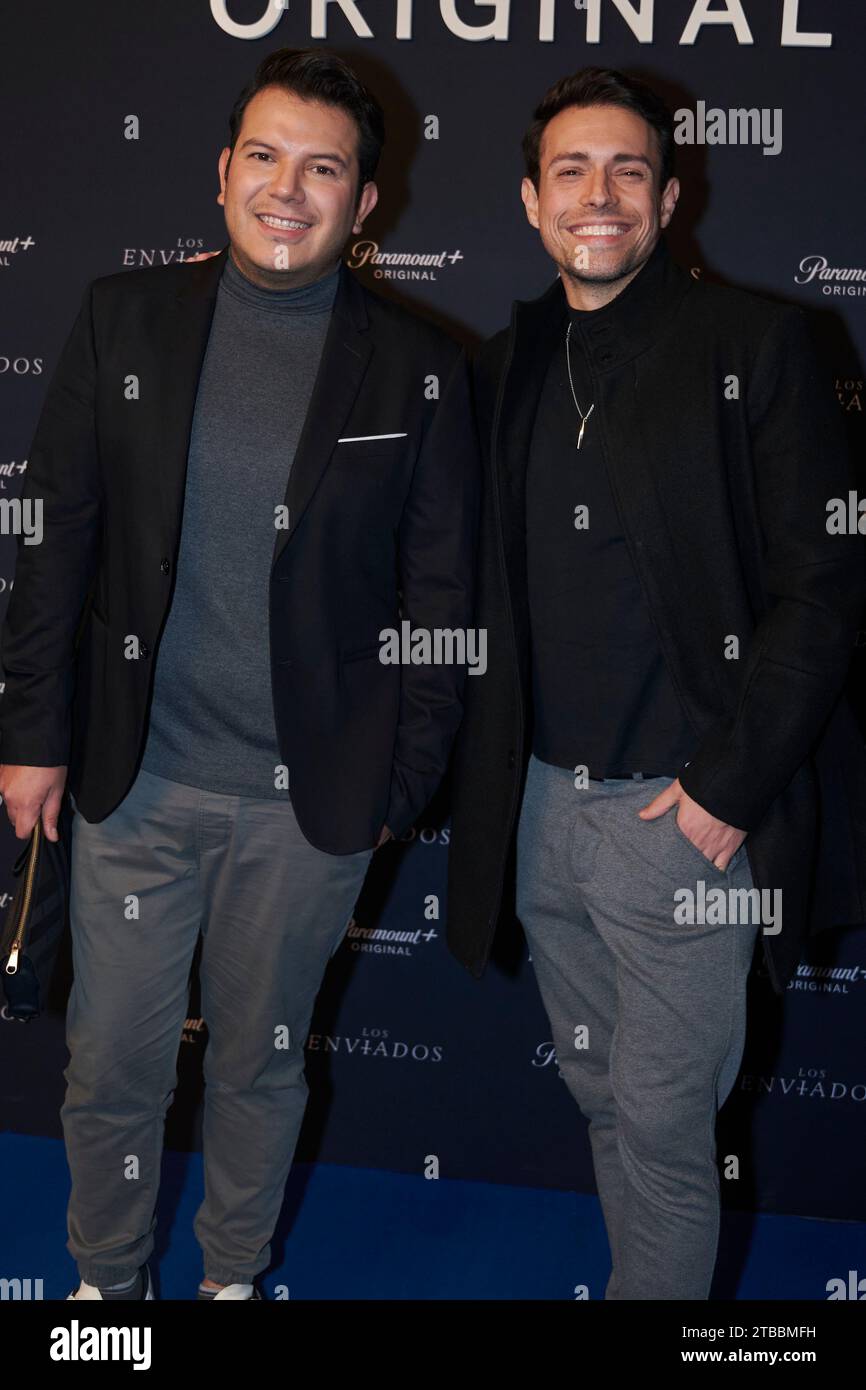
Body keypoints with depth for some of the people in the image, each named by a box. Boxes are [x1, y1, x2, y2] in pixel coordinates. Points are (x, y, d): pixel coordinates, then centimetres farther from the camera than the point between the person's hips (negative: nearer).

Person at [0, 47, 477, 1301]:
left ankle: (235, 1273, 42)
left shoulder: (419, 369, -4)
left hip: (310, 798, -1)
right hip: (135, 776, 2)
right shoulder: (125, 318, 0)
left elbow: (441, 594, 0)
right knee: (110, 1063, 14)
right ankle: (108, 1280, 41)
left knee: (261, 1060, 16)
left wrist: (405, 784, -1)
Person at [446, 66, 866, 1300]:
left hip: (683, 813, -5)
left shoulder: (754, 343, -6)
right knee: (603, 1100, 18)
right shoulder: (505, 365, 10)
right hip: (538, 804, 5)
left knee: (664, 1125, 3)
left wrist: (729, 785, -14)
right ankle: (636, 1279, 37)